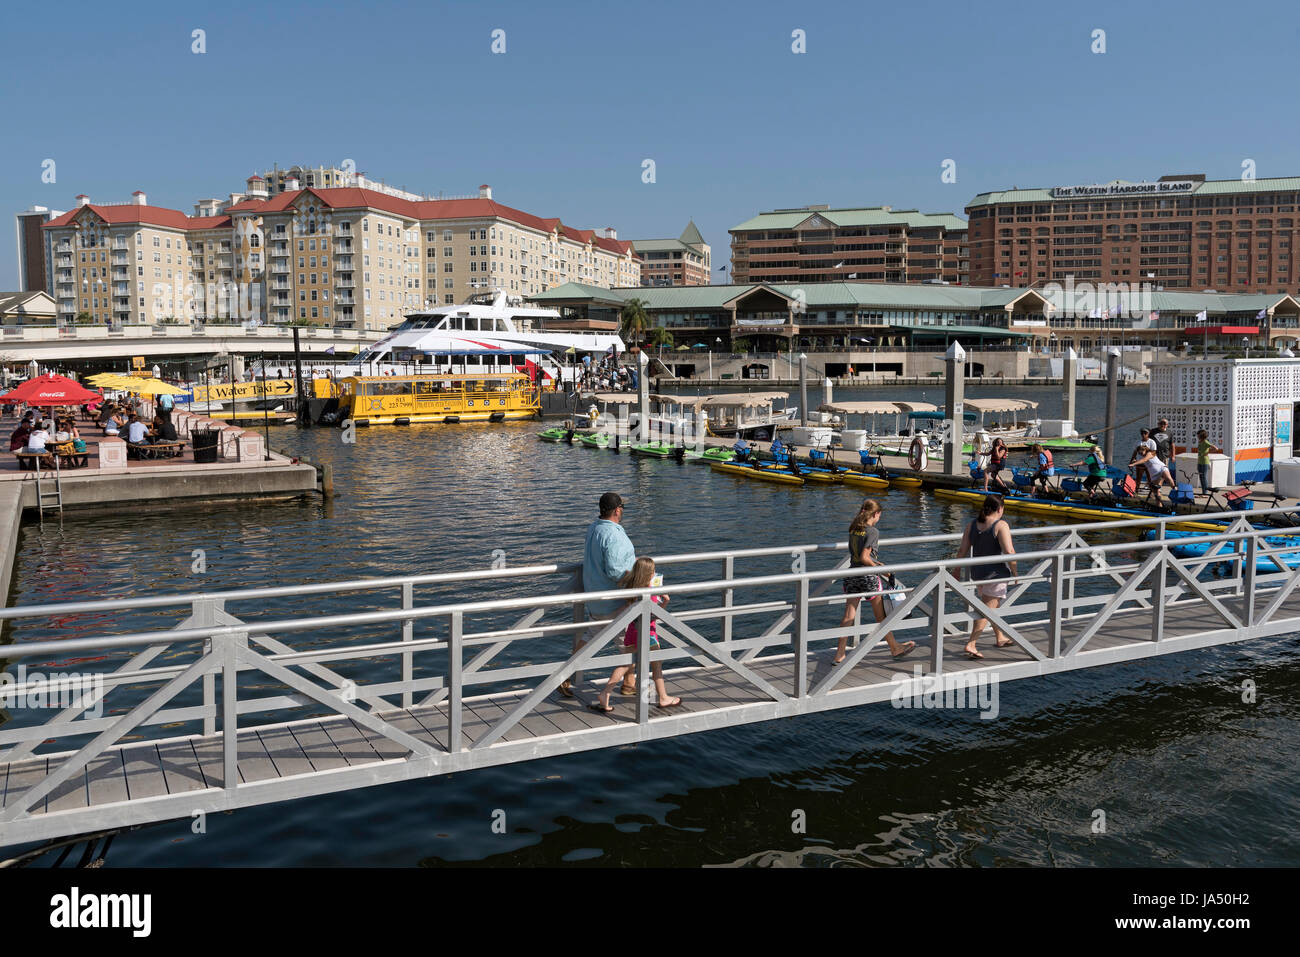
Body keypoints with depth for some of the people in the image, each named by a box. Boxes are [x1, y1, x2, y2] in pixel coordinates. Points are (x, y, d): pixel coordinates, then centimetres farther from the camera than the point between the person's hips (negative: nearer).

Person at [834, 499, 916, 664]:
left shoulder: (853, 528, 7)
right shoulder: (873, 531, -14)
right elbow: (864, 557, -19)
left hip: (851, 575, 6)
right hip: (868, 576, -6)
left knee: (848, 616, 7)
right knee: (881, 615, 10)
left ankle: (840, 654, 6)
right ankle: (894, 648, 27)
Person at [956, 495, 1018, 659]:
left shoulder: (971, 525, 4)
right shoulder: (1001, 526, -13)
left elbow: (962, 551, 4)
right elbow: (1009, 552, -20)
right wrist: (1015, 572, -8)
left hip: (977, 572, 7)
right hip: (996, 572, -7)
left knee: (993, 605, 24)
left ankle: (1000, 638, 39)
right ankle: (971, 644, -13)